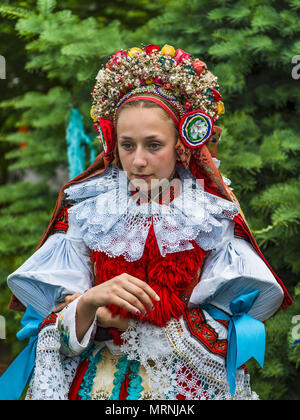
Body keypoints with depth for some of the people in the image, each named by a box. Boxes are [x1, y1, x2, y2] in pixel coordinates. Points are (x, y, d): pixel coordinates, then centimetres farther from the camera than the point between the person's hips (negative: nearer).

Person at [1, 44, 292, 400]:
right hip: (97, 380, 2)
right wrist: (91, 302, -21)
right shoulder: (84, 210, 6)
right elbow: (53, 329, 0)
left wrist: (120, 322, -9)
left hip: (191, 382, -1)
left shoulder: (216, 215, 5)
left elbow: (224, 330, -4)